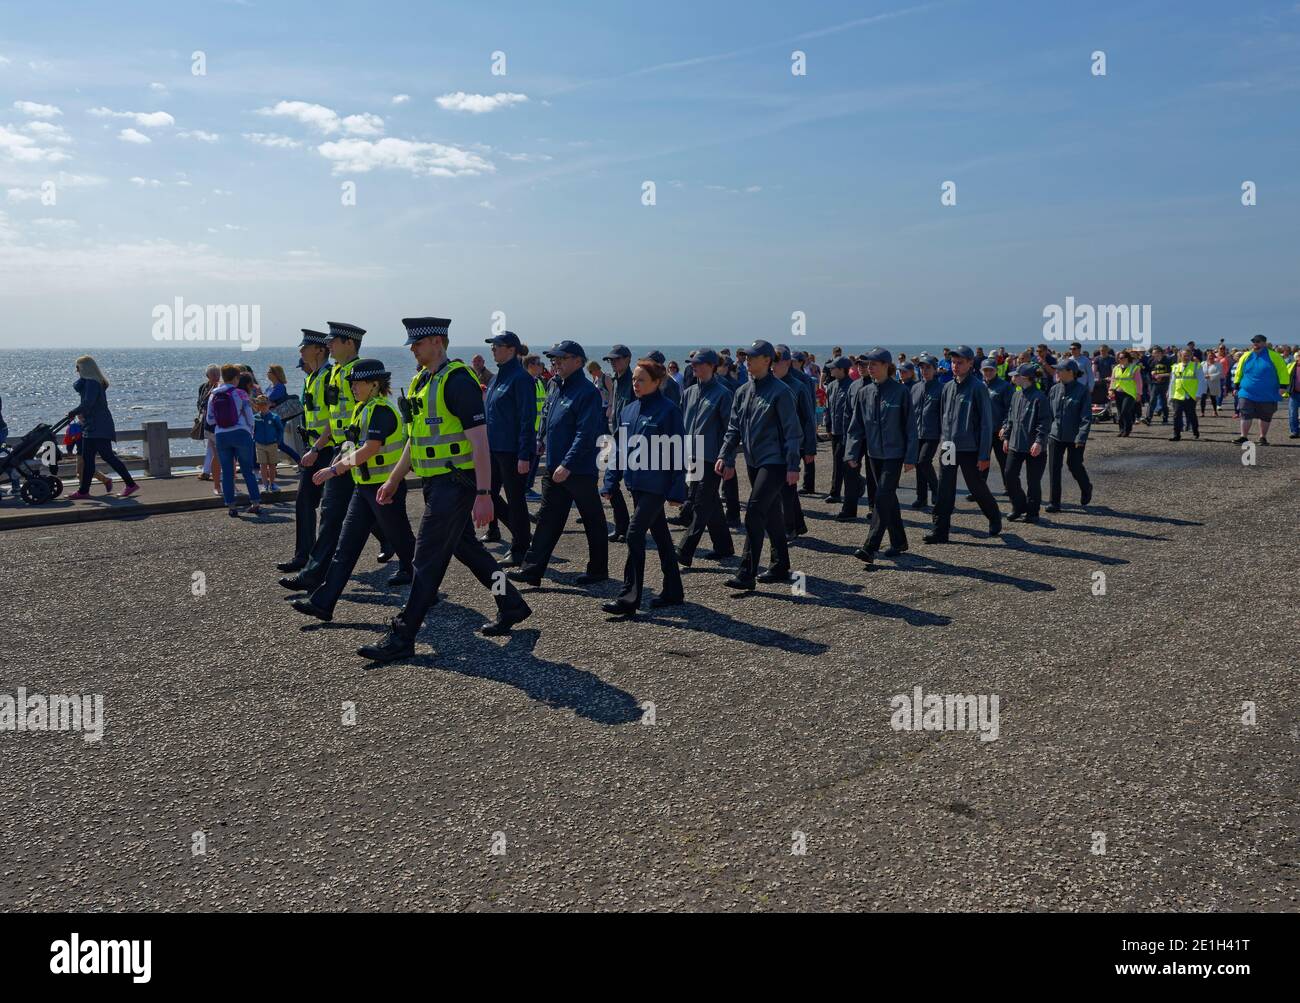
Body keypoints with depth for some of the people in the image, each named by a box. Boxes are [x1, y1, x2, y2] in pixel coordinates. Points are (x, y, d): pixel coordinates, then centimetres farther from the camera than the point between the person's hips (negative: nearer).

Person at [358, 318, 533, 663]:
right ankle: (511, 607, 32)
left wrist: (483, 494, -24)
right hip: (437, 482, 10)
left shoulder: (458, 380, -16)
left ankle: (401, 637, -2)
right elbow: (415, 438, 23)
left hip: (456, 483, -10)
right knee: (466, 548, 18)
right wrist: (393, 480, 22)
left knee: (428, 557, -7)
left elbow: (479, 441, -21)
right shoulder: (423, 382, 14)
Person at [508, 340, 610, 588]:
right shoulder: (556, 386, 11)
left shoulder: (587, 392, -15)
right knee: (547, 519, 8)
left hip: (579, 471, -8)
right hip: (554, 469, 8)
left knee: (593, 520, 7)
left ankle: (598, 569, 19)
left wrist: (567, 465, -27)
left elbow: (585, 435, -23)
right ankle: (532, 569, 9)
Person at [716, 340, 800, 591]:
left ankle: (747, 574, -13)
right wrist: (725, 457, 5)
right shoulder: (743, 391, 11)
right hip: (753, 462, 8)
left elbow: (791, 431, -11)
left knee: (754, 512, -14)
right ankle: (781, 567, 26)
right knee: (771, 514, 15)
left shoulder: (780, 392, -10)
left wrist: (793, 466, -15)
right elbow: (734, 427, 14)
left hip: (774, 462, -8)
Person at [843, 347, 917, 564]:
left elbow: (909, 426, -7)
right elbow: (856, 426, 7)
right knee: (888, 498, 14)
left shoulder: (900, 392, -9)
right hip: (874, 454, 6)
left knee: (883, 498, -11)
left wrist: (910, 457, -9)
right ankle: (899, 542, 26)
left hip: (894, 454, -5)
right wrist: (852, 454, -1)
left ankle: (870, 548, -14)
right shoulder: (864, 393, 5)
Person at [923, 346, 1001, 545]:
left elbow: (986, 422, -10)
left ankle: (994, 518, 33)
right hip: (948, 448, 5)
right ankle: (940, 531, 4)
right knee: (944, 491, 0)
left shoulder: (978, 388, -9)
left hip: (969, 449, -5)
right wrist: (943, 440, 14)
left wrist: (984, 455, -13)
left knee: (977, 488, 9)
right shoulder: (948, 387, 9)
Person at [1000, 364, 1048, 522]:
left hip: (1034, 448, -7)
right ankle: (1019, 506, 20)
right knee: (1009, 476, 3)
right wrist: (1007, 436, 19)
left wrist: (1039, 441, -23)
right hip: (1015, 444, 7)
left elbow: (1044, 422, -16)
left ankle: (1032, 512, 15)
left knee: (1033, 481, 3)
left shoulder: (1038, 397, -13)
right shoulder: (1016, 395, 10)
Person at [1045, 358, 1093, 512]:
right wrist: (1045, 433, 7)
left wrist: (1081, 437, -18)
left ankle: (1086, 488, 36)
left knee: (1074, 465, 5)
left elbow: (1086, 417, -11)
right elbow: (1048, 413, 11)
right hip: (1055, 435, 4)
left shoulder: (1081, 391, -9)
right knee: (1054, 468, 0)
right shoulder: (1054, 389, 4)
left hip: (1074, 437, -4)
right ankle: (1054, 502, 5)